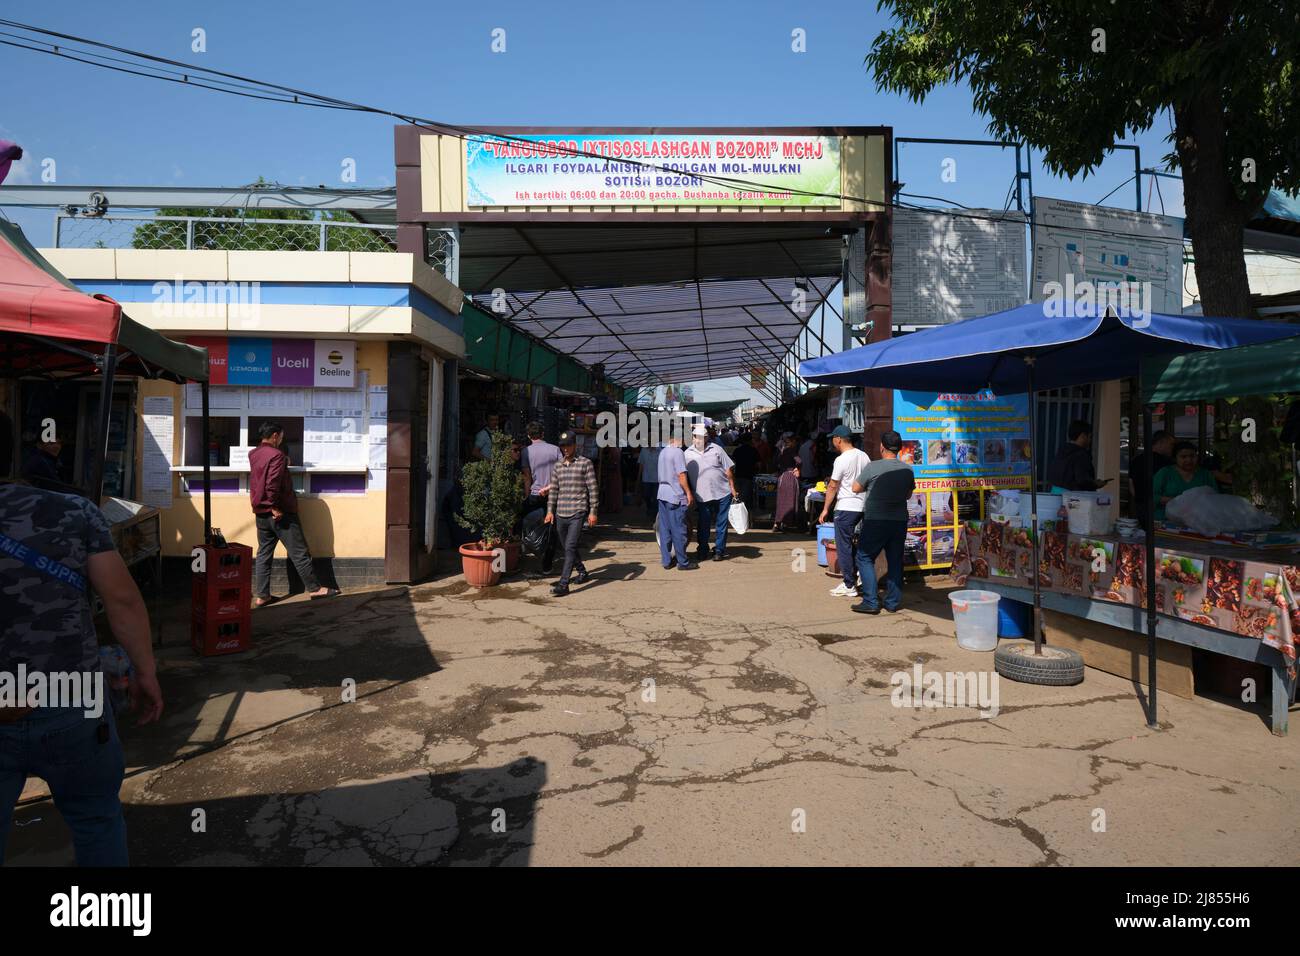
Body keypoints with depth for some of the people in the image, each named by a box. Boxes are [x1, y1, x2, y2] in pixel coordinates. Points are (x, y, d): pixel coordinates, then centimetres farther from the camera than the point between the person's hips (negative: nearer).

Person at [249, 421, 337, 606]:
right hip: (280, 514, -8)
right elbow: (272, 484, -24)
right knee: (299, 552, 1)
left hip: (261, 514, 8)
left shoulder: (253, 454, 10)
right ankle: (313, 588, 8)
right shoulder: (276, 455, -15)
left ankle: (261, 596, 11)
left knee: (263, 554, 10)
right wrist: (275, 507, -18)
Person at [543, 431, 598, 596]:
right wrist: (550, 511, 7)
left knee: (570, 547, -13)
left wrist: (593, 511, -7)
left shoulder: (585, 463, -1)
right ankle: (582, 571, 36)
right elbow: (553, 490, 16)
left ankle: (563, 584, -16)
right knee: (568, 547, 14)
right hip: (560, 514, 6)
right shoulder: (557, 466, 13)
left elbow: (592, 488, -3)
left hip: (578, 513, -5)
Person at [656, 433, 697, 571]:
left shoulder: (663, 452, 12)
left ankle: (666, 561, 14)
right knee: (678, 530, -1)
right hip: (676, 496, -8)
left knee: (664, 529, 9)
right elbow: (681, 475, -16)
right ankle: (683, 562, 6)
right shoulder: (677, 452, -13)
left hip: (662, 494, 8)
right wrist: (688, 493, -10)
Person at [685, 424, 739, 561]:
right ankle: (703, 551, 20)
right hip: (701, 497, 0)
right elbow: (684, 476, 6)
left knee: (721, 524, 7)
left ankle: (719, 551, 17)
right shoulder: (687, 454, 1)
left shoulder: (716, 449, 0)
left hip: (722, 493, 0)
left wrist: (732, 488, 0)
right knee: (703, 525, 7)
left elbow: (728, 469, 3)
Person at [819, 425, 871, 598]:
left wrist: (825, 509, -5)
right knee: (853, 545, 18)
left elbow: (833, 487, -12)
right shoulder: (864, 456, 7)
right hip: (862, 507, 8)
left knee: (844, 546, 0)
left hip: (845, 508, -8)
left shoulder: (841, 460, -15)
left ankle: (849, 586, 4)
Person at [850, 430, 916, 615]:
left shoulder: (873, 467, -11)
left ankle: (870, 602, -2)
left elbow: (855, 488, -2)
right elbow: (908, 494, 15)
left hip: (875, 521, -5)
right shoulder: (907, 470, 3)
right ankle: (893, 601, 16)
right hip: (899, 521, 5)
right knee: (895, 561, 12)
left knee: (865, 558, 4)